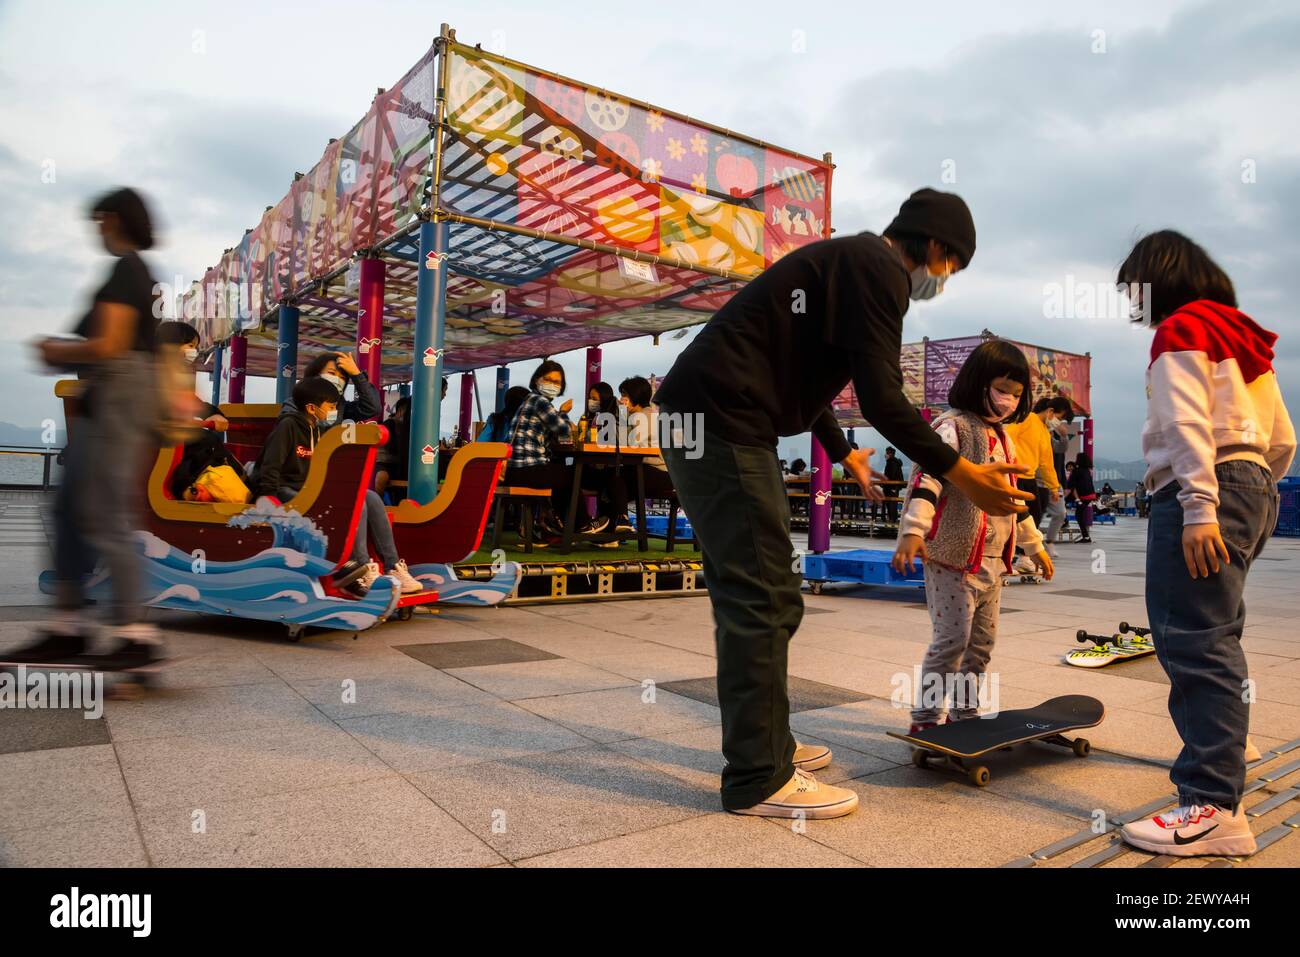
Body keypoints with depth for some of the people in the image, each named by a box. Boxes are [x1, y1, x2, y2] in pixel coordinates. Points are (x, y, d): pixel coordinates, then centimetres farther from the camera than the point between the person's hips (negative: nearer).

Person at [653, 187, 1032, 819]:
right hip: (722, 419, -11)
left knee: (768, 595, 14)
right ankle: (758, 780, 1)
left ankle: (766, 743, 25)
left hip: (711, 419, 11)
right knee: (760, 599, -8)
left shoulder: (850, 260, 26)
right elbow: (880, 397, -15)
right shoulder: (879, 269, -6)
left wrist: (844, 454, 43)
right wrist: (961, 474, -9)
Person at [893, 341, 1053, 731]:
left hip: (992, 561, 9)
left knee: (982, 641, 12)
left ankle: (963, 714, 25)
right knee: (952, 639, -8)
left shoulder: (1003, 439, 17)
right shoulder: (953, 427, -9)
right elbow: (928, 477, -23)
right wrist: (913, 529, -36)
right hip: (953, 557, -8)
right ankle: (925, 718, 3)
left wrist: (1034, 544, 32)